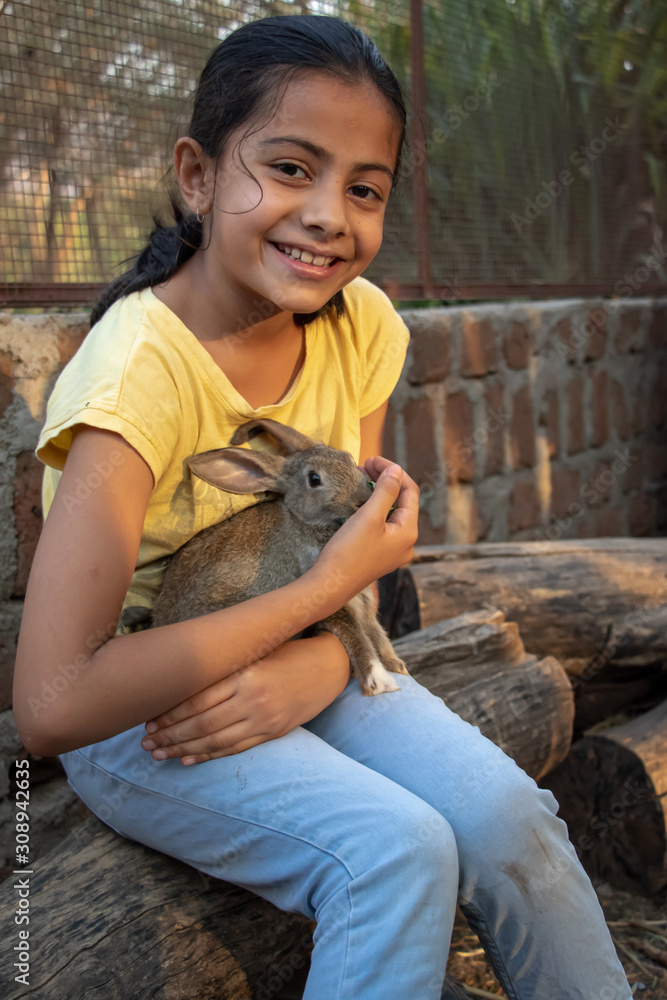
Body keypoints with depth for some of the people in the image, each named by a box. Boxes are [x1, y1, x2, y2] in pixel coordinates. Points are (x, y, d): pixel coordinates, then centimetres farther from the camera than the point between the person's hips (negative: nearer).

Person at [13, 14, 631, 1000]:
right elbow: (52, 705, -32)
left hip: (294, 662, 5)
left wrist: (322, 659, -22)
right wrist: (329, 584, -28)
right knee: (397, 848, -26)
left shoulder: (363, 322, -7)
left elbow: (357, 534, 1)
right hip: (137, 708, -4)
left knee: (503, 814, -17)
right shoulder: (142, 369, -26)